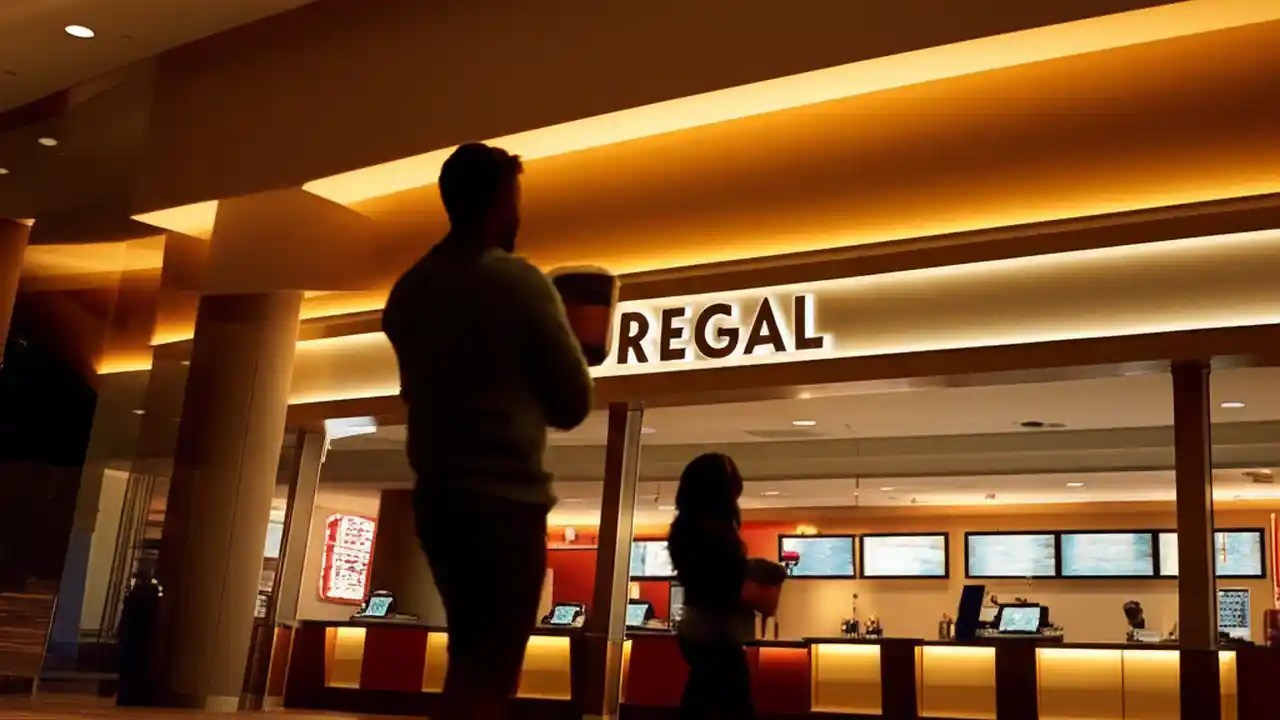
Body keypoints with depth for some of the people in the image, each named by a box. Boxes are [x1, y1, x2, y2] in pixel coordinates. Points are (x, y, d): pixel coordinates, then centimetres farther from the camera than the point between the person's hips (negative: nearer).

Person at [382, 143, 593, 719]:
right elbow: (573, 404, -6)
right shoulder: (519, 281, -10)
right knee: (489, 672, -2)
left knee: (473, 660, 19)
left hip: (436, 496, 7)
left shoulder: (409, 289, 8)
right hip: (506, 498, -7)